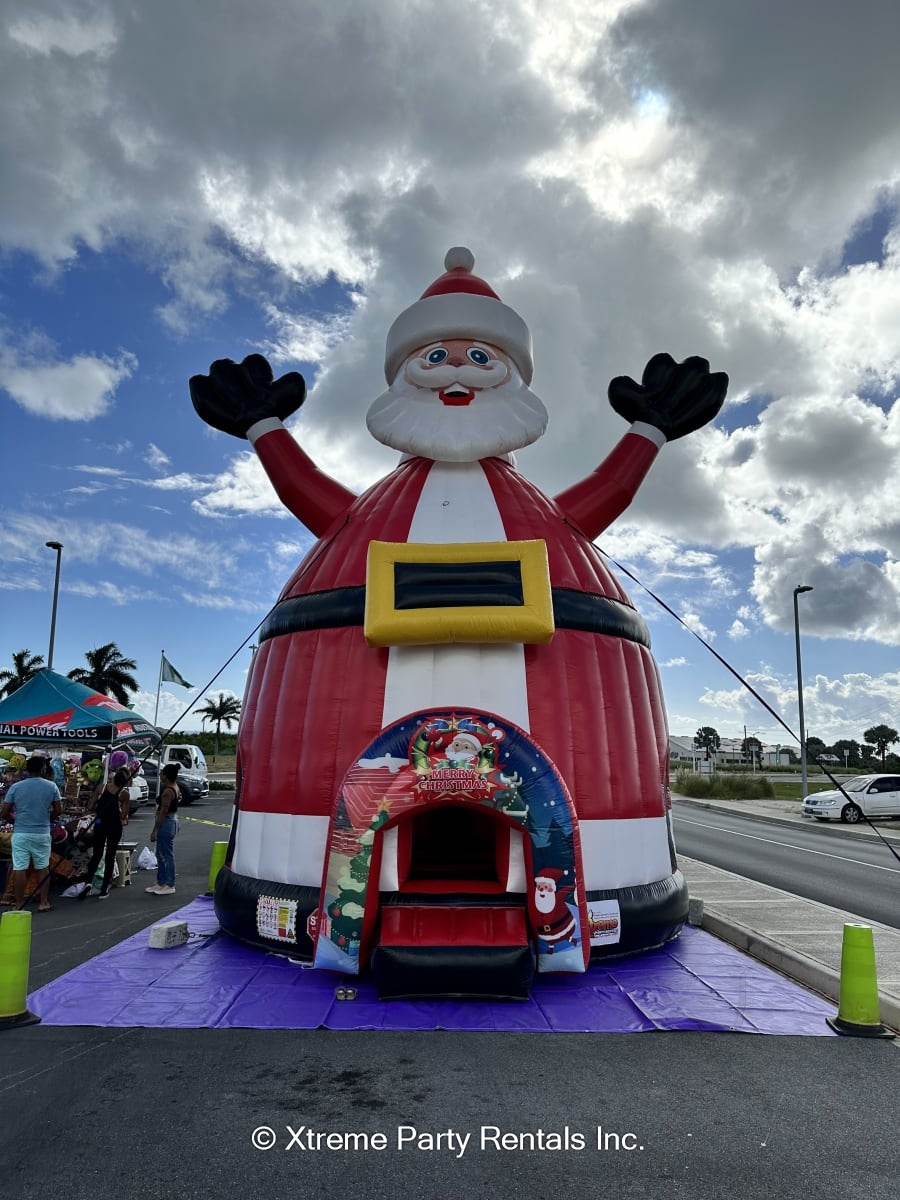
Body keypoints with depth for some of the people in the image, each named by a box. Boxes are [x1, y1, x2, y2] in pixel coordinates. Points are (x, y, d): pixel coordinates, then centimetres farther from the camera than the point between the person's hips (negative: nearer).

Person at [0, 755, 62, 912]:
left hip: (20, 833, 0)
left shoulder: (15, 787, -4)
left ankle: (19, 904, 11)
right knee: (43, 868, 11)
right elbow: (58, 811, 3)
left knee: (19, 869, 5)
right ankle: (44, 902, 14)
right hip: (42, 834, 1)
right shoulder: (51, 786, -2)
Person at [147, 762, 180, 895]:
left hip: (166, 823, -10)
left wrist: (154, 831, -18)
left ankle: (170, 886, 5)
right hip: (171, 820, 10)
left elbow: (163, 812, -21)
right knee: (160, 854, 18)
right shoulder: (175, 787, 6)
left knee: (167, 855, -2)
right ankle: (161, 882, 27)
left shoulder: (168, 791, -21)